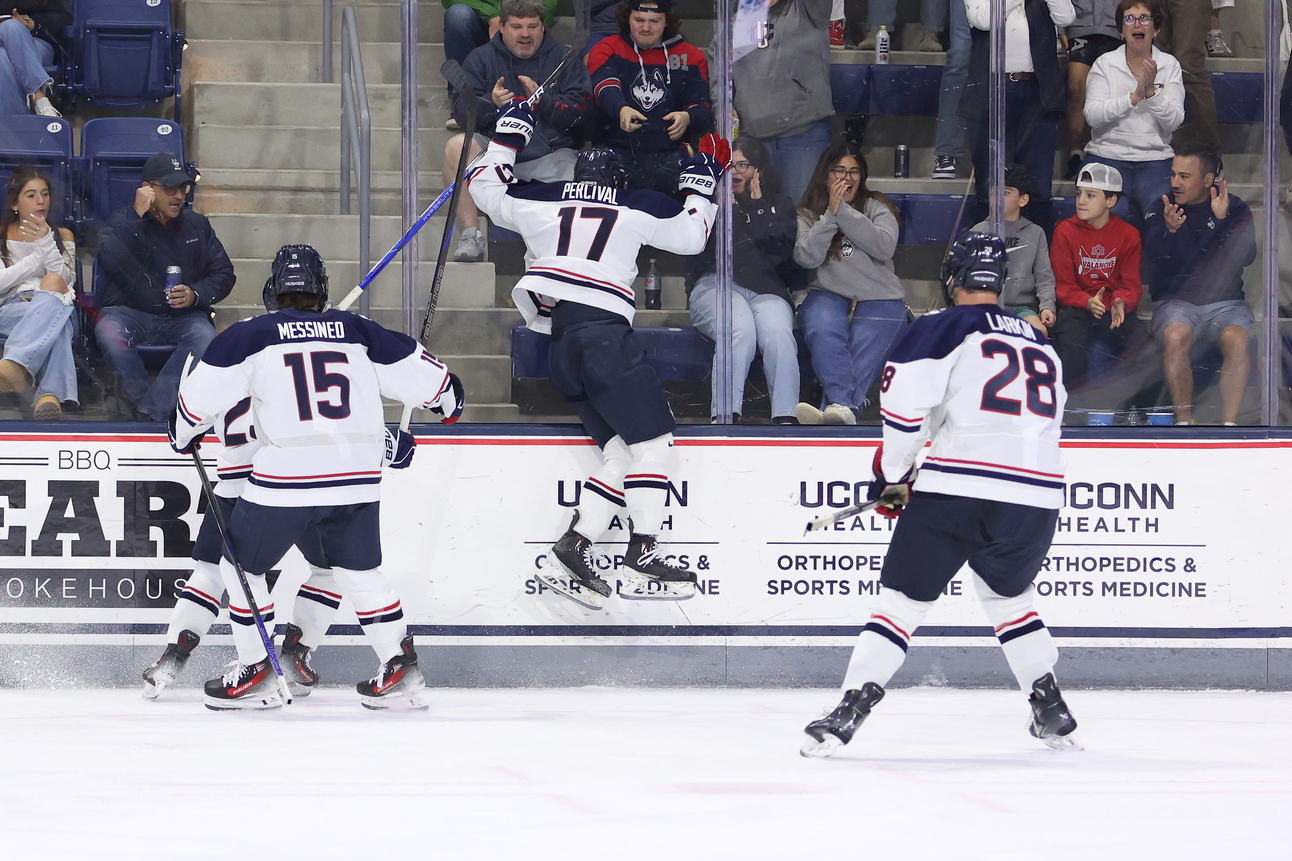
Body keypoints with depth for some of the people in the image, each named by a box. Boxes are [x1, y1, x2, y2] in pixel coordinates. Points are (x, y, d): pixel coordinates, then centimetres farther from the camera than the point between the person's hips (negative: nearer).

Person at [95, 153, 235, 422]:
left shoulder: (196, 225, 15)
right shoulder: (124, 222, 5)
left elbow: (224, 274, 11)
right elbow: (110, 259, -16)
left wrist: (196, 294, -9)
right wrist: (137, 215, -17)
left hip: (182, 316, 2)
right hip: (131, 312, -2)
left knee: (204, 336, -33)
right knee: (108, 330, -36)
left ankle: (149, 411, -36)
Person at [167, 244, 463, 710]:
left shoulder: (252, 336, 1)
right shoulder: (356, 332, 9)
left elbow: (203, 392, 2)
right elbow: (416, 370, 16)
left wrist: (183, 432, 21)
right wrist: (448, 396, 37)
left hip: (286, 478, -4)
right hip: (357, 476, 4)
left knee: (242, 564, 15)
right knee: (360, 569, 21)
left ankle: (257, 673, 14)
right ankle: (400, 671, 15)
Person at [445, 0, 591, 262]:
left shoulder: (563, 59, 9)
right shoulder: (481, 59, 10)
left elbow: (579, 111, -2)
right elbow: (462, 111, -1)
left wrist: (543, 100, -19)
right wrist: (490, 104, -22)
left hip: (550, 154, -1)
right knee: (457, 146, -30)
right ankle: (470, 236, -28)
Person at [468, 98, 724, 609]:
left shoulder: (541, 203, 19)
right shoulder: (637, 208, 11)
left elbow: (487, 189, 33)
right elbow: (690, 236, 19)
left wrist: (508, 135, 43)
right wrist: (700, 187, 34)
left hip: (558, 345, 6)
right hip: (602, 330, -6)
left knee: (621, 451, 8)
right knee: (652, 440, -4)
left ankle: (570, 552, -2)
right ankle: (642, 561, -12)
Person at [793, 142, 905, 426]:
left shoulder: (876, 207, 12)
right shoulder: (808, 214, 15)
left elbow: (885, 246, -8)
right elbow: (806, 257, -3)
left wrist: (844, 212, -9)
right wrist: (831, 214, -9)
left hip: (878, 299, -1)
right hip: (829, 295, 1)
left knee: (866, 349, -28)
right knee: (823, 332, -32)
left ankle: (838, 408, -47)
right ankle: (842, 407, -47)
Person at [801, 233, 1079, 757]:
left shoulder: (943, 330, 4)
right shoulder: (1041, 344, 23)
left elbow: (904, 399, -7)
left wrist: (893, 472, 9)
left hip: (958, 486, -5)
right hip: (1037, 492, 5)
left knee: (904, 596, 2)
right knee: (1008, 592, 28)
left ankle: (850, 710, -8)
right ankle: (1051, 713, 23)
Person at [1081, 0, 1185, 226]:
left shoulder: (1169, 65, 7)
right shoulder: (1105, 64, 4)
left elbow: (1174, 121, -3)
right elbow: (1092, 115, -9)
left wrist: (1151, 91, -19)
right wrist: (1134, 97, -19)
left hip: (1155, 159, 1)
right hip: (1108, 155, -1)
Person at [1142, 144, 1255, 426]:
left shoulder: (1235, 209, 6)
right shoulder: (1161, 209, 7)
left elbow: (1245, 256, -8)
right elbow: (1153, 259, -7)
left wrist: (1222, 220, -21)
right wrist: (1169, 230, -26)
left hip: (1225, 301, 0)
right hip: (1175, 301, 0)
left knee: (1236, 340, -32)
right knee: (1176, 337, -34)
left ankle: (1229, 422, -30)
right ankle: (1183, 421, -26)